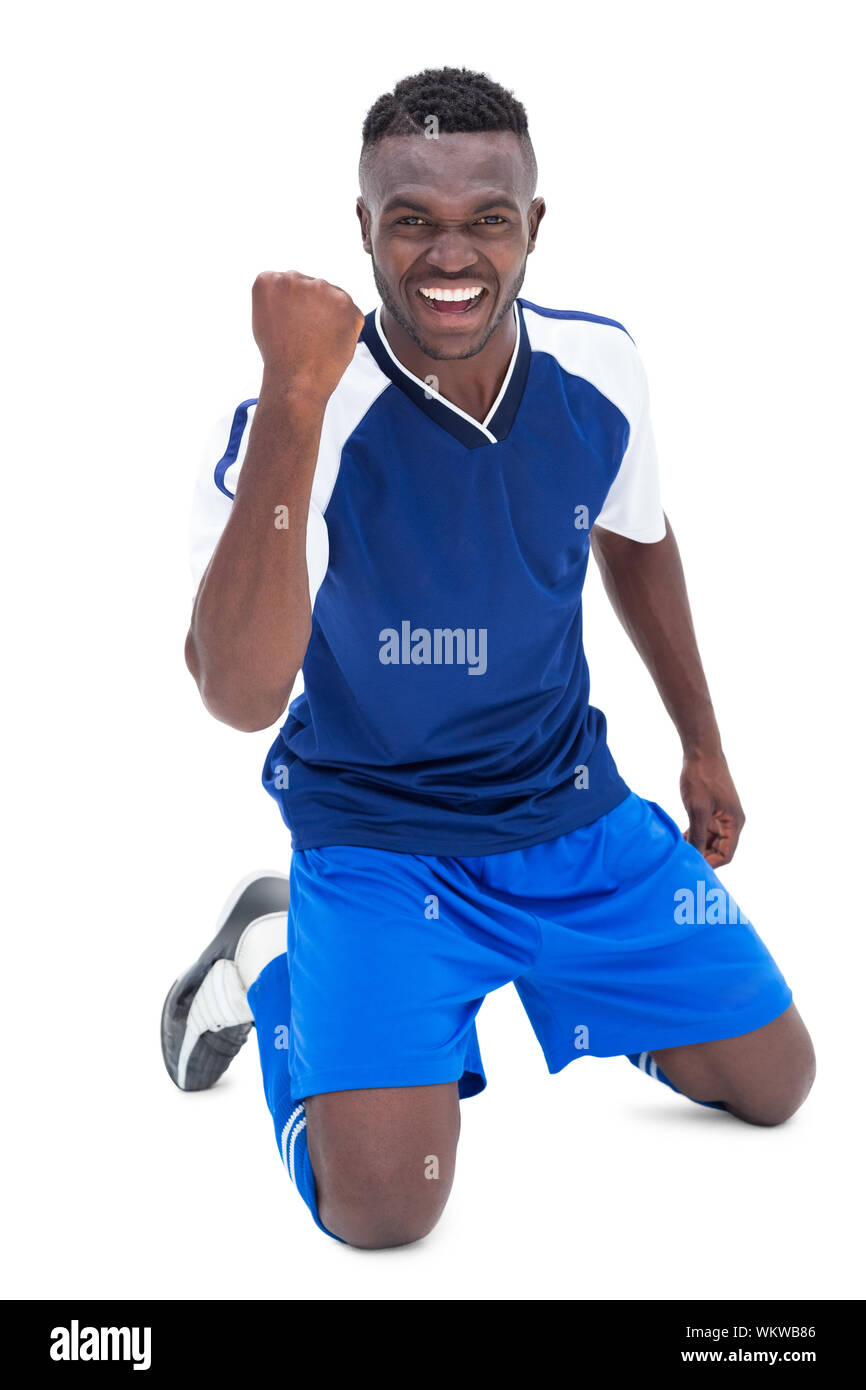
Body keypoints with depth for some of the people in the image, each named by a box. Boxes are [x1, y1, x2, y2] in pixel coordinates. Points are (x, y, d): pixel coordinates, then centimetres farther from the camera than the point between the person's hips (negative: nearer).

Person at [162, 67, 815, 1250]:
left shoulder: (600, 367, -9)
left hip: (572, 809, 5)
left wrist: (703, 748, 19)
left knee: (775, 1084, 7)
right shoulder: (298, 419, -25)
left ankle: (543, 967, 30)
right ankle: (273, 962, 10)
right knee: (382, 1206, -20)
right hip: (374, 834, -4)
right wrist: (292, 403, -44)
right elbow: (239, 694, -38)